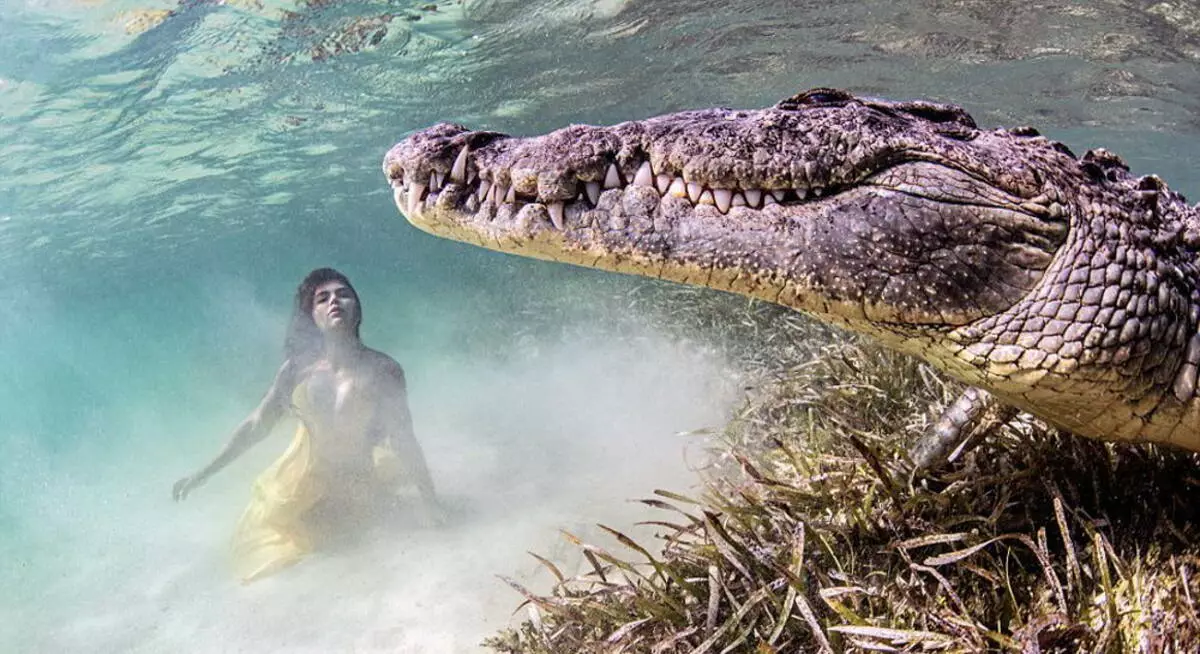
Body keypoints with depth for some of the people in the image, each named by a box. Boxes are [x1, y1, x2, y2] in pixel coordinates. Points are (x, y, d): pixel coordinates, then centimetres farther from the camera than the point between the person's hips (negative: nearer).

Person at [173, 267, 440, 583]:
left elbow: (404, 439, -15)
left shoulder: (382, 370, -20)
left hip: (358, 484, -3)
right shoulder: (298, 369, -12)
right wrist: (202, 474, 0)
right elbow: (256, 426, -2)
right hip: (304, 483, 3)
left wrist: (428, 498, -17)